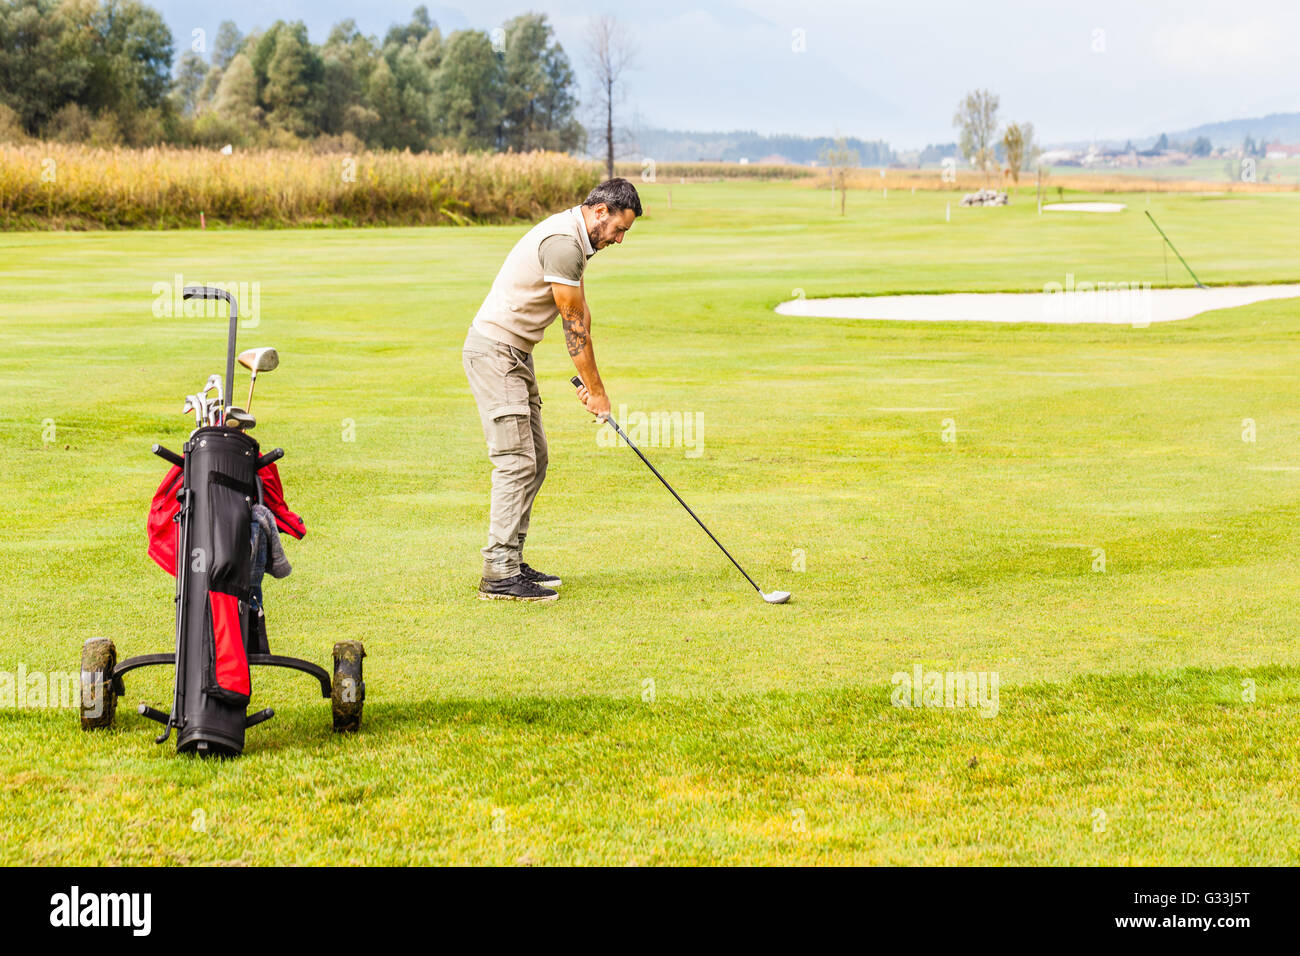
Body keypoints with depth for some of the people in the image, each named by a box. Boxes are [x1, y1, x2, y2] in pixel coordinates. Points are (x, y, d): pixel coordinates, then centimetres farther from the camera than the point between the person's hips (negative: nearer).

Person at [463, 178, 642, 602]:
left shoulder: (575, 238, 13)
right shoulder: (563, 241, -20)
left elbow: (581, 314, 15)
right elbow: (574, 324, -15)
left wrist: (592, 382, 8)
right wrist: (595, 388, -6)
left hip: (516, 354, 11)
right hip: (495, 351, -11)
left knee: (534, 459, 11)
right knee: (516, 461, -13)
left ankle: (511, 562, 16)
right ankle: (499, 574, -13)